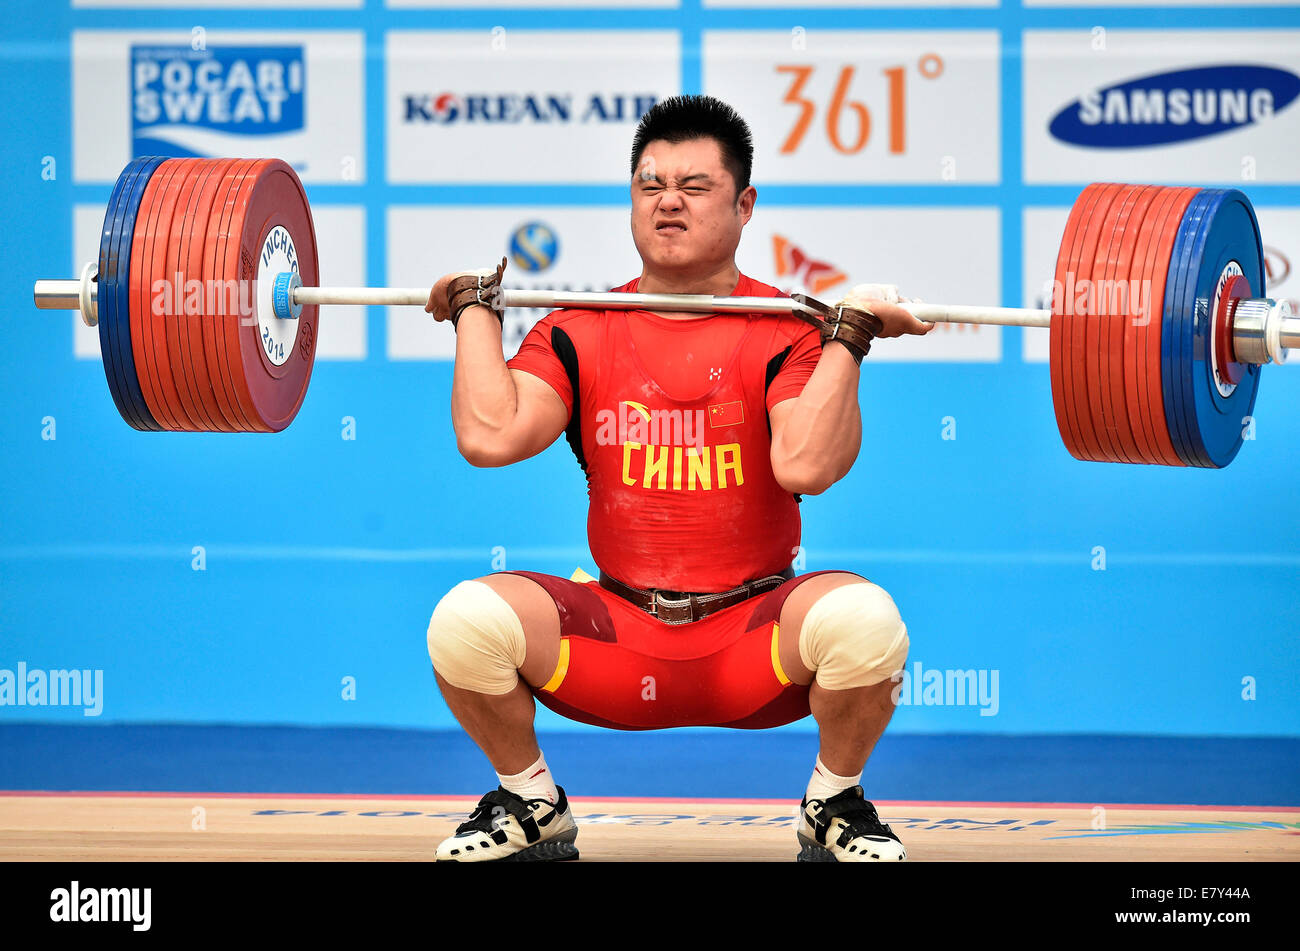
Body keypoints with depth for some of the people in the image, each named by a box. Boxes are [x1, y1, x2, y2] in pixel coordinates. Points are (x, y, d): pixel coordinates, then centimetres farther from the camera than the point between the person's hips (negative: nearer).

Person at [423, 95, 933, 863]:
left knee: (862, 620, -33)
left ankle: (835, 805, 0)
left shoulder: (788, 333, -4)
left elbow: (805, 464, -22)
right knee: (467, 620, -26)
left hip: (754, 641, -2)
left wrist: (848, 338, -20)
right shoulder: (581, 335, 3)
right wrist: (477, 310, -3)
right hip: (617, 634, 2)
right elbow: (489, 436, -13)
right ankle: (531, 804, 5)